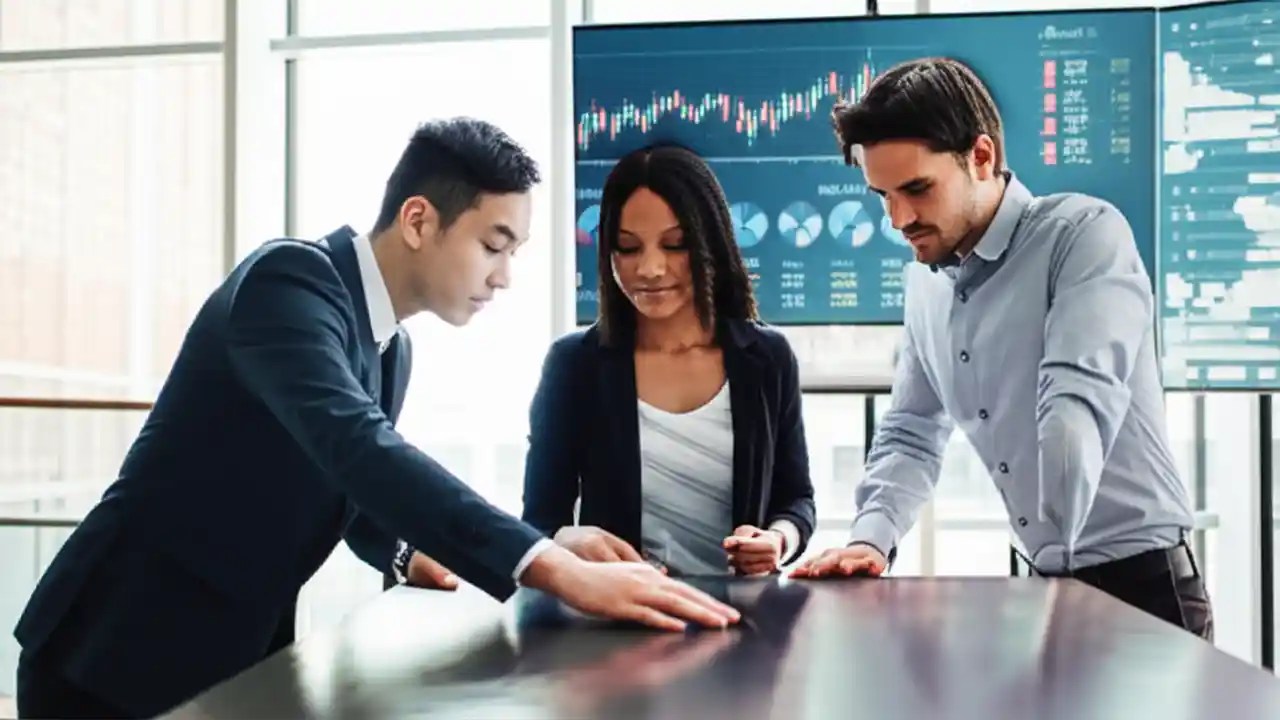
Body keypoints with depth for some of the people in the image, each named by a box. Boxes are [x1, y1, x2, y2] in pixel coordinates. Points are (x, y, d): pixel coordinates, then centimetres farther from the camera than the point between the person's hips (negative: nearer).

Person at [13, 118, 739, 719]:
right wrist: (558, 570, -43)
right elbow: (353, 446, -37)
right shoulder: (289, 279, -20)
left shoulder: (393, 347, 7)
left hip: (243, 655, 8)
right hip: (125, 646, -8)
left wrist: (404, 555, 1)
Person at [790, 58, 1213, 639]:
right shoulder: (924, 283, 6)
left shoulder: (1084, 233, -14)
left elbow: (1079, 405, -26)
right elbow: (912, 433, 11)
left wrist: (1054, 562, -34)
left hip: (1138, 583, -6)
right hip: (1047, 585, 6)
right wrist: (872, 538, -6)